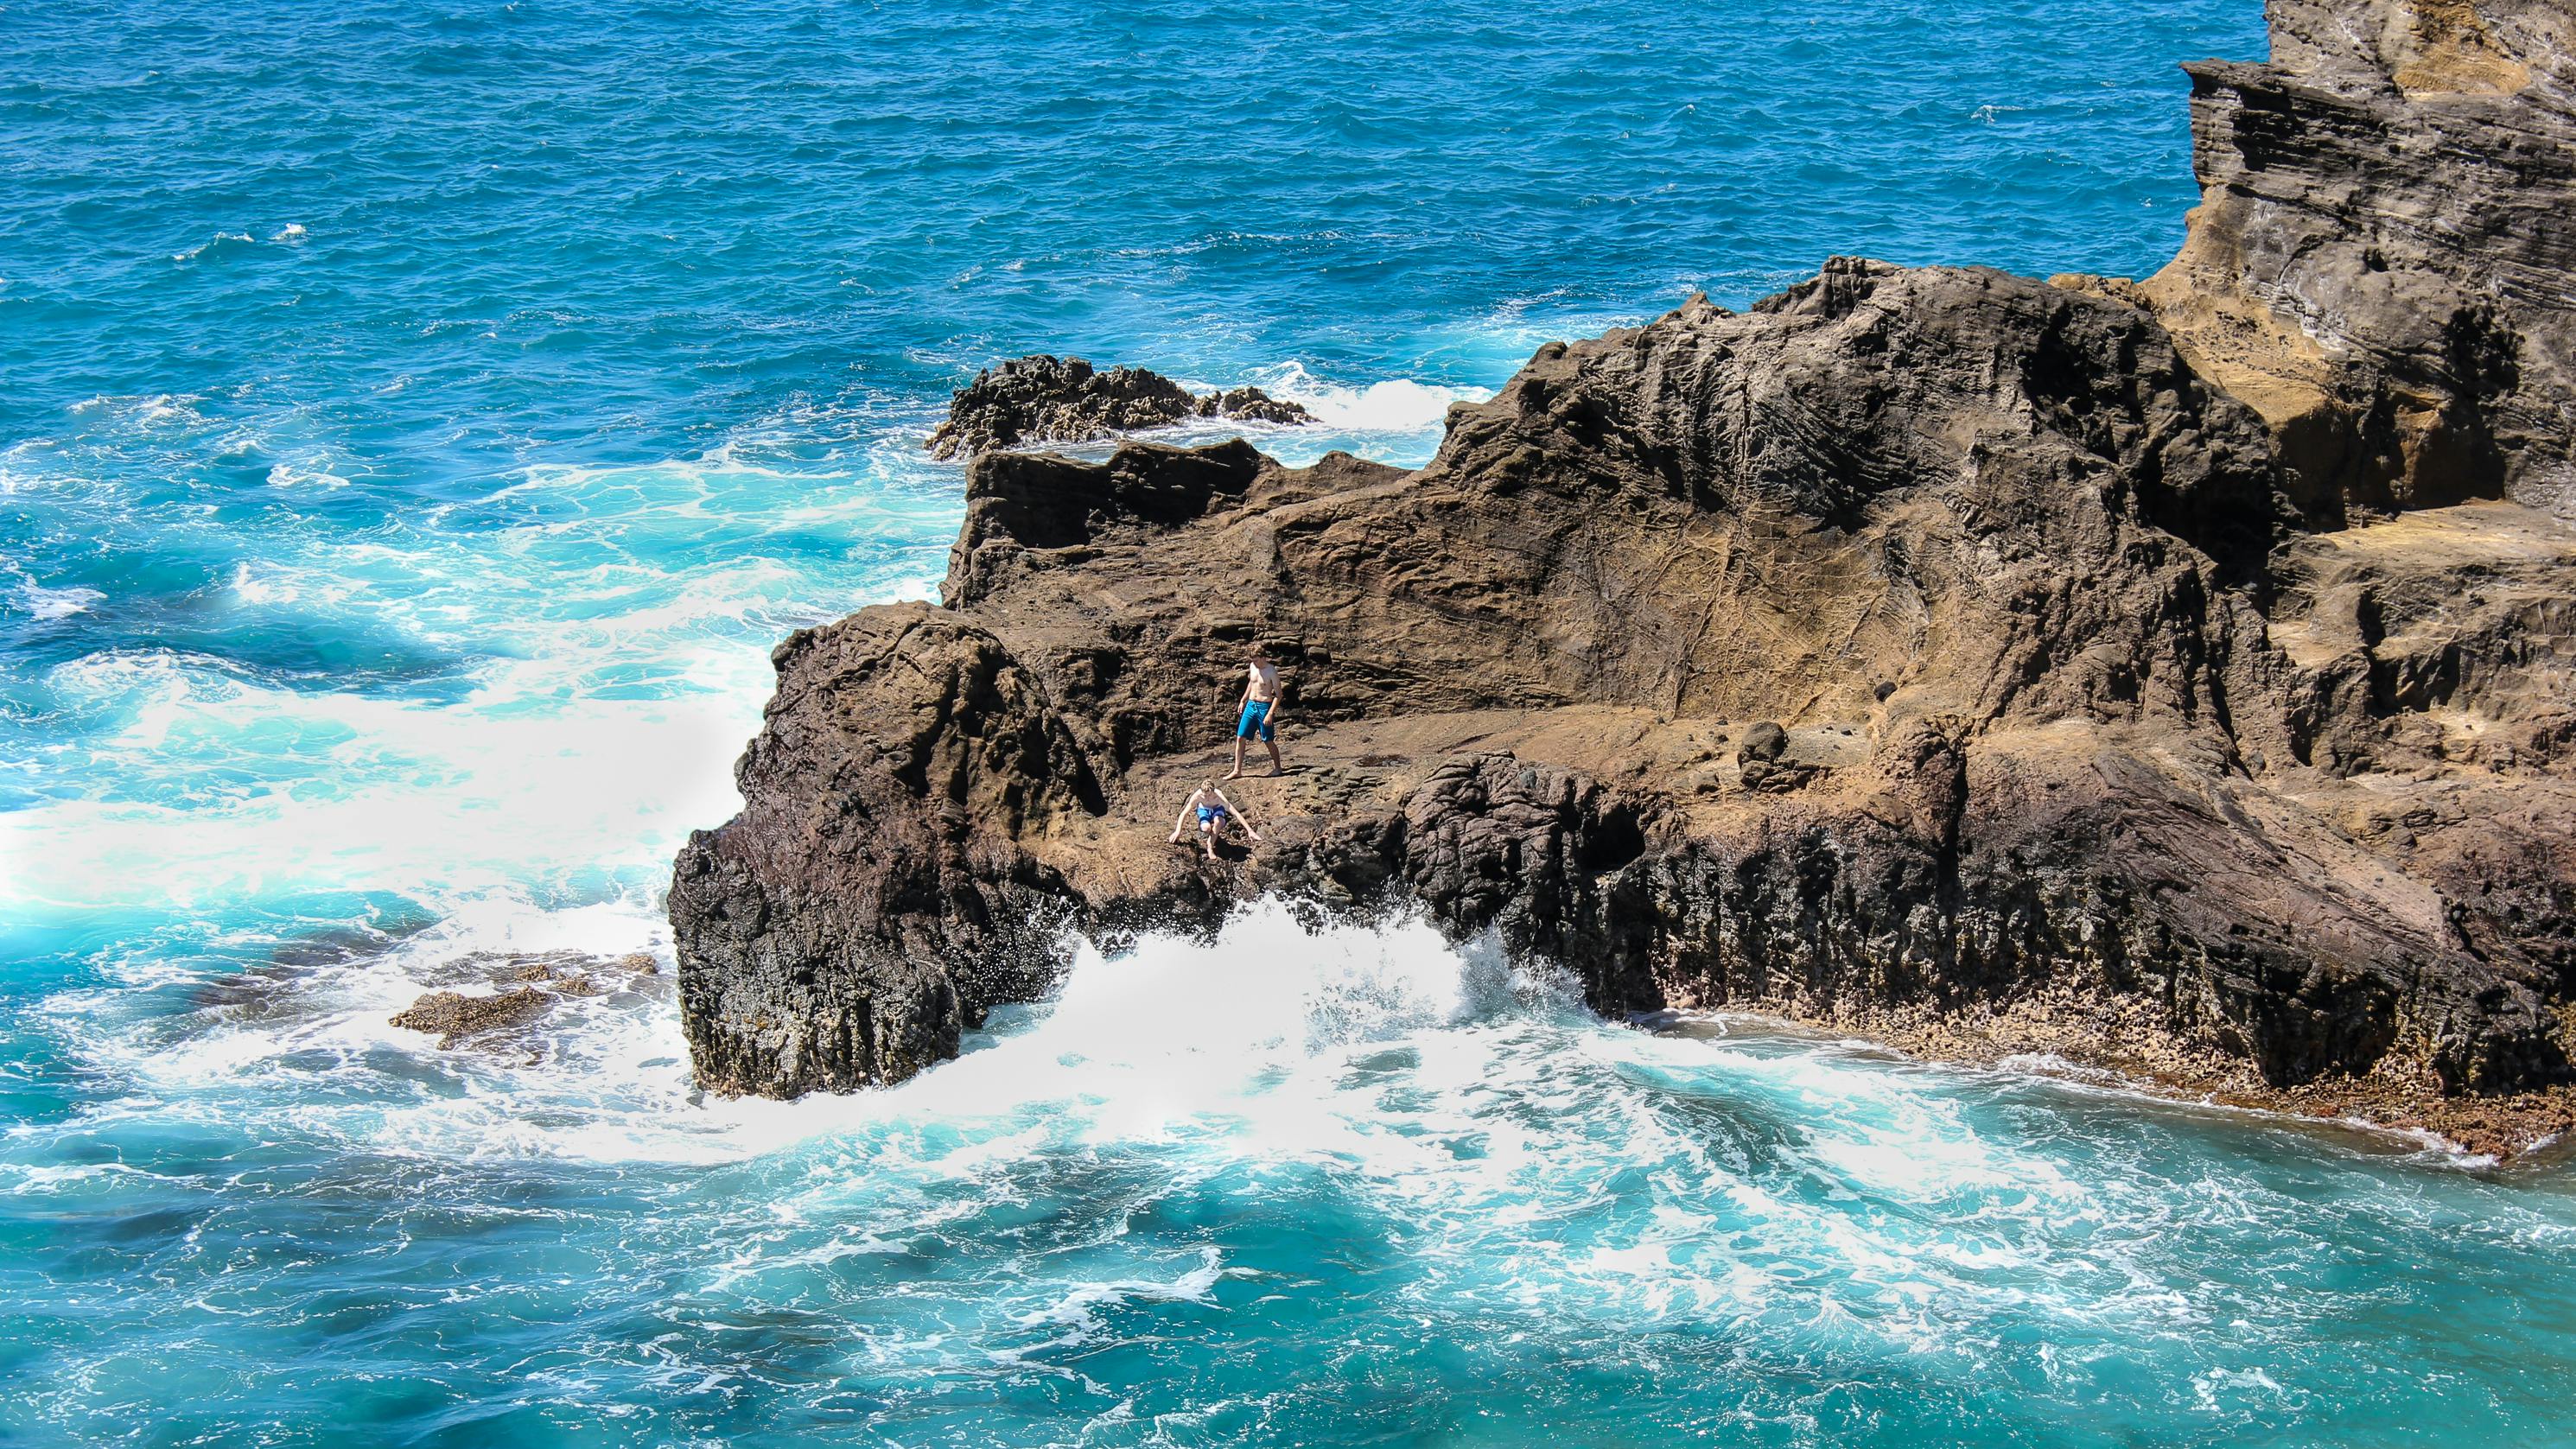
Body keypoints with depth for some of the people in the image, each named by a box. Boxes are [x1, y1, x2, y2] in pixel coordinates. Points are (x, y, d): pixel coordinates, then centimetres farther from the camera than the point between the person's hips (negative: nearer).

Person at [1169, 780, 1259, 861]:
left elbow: (1237, 814, -37)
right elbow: (1184, 814, -23)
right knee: (1206, 828, -32)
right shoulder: (1197, 796, -35)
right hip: (1204, 809, 1)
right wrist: (1177, 832, -28)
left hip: (1217, 808, -1)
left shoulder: (1219, 797, -38)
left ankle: (1210, 846, -23)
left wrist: (1250, 831, -40)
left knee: (1217, 821, -38)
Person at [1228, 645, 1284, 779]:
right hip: (1251, 705, 6)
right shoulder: (1253, 667, 5)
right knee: (1240, 738, 0)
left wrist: (1270, 714, -20)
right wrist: (1243, 701, 23)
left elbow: (1278, 695, -13)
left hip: (1264, 707, -6)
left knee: (1269, 741, 3)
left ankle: (1278, 768, 20)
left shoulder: (1271, 671, -13)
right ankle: (1237, 771, 4)